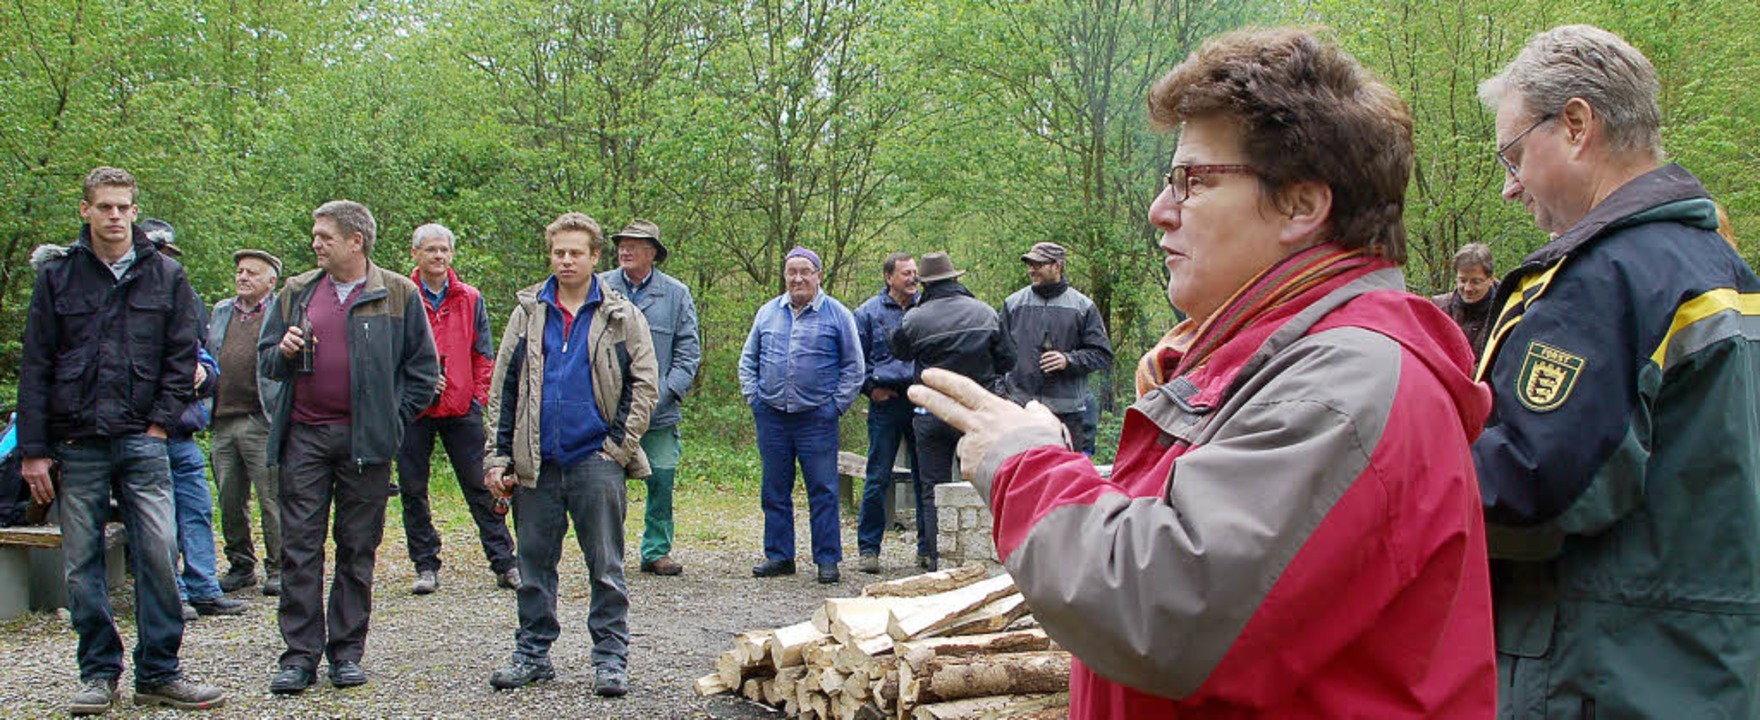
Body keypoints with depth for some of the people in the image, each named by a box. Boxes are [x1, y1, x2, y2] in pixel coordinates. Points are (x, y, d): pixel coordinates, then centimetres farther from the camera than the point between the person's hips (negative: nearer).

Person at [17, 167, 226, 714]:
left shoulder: (166, 275, 7)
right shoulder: (58, 274, 6)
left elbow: (182, 356, 8)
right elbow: (35, 366, 4)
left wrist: (160, 423, -3)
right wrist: (33, 450, 0)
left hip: (142, 442, 0)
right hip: (76, 444, 0)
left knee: (159, 554, -5)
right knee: (82, 564, 4)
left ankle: (159, 673, 5)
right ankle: (98, 673, 16)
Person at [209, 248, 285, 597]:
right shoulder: (220, 312, 19)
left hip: (262, 422, -6)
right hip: (224, 420, 6)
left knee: (271, 499, -3)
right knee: (230, 500, 10)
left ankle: (277, 569, 6)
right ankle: (240, 565, 22)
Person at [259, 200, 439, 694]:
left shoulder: (398, 295, 3)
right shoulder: (296, 292, 12)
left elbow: (423, 367, 5)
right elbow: (264, 361, 18)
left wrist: (393, 418, -2)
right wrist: (282, 352, -5)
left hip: (365, 440, -2)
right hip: (304, 435, 2)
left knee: (357, 550, 5)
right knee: (299, 548, 0)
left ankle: (347, 652, 15)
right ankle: (300, 655, 6)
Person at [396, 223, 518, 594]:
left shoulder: (470, 299, 8)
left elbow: (484, 356, 11)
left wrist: (479, 398, 2)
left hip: (462, 410, 1)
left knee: (481, 488, 3)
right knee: (413, 492, 4)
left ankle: (504, 564, 7)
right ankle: (426, 567, 15)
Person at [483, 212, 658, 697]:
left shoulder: (621, 316, 3)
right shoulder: (529, 313, 9)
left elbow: (645, 385, 2)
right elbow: (502, 389, 10)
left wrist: (619, 446, -6)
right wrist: (499, 457, 4)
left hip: (595, 461, -2)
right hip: (536, 462, 3)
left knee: (606, 566, 2)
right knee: (534, 565, 10)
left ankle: (610, 657, 10)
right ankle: (533, 652, 22)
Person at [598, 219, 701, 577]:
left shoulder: (676, 294, 5)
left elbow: (689, 350, 6)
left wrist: (668, 392, -5)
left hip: (658, 412, 1)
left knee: (662, 480, 3)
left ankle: (657, 550, 16)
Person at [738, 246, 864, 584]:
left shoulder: (837, 315, 2)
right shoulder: (768, 312, 12)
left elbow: (853, 366, 5)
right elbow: (748, 359, 19)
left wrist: (837, 404, -3)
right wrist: (752, 395, 7)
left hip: (816, 418, -3)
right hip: (771, 416, 3)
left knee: (823, 491, -2)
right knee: (775, 490, 8)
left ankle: (827, 559, 6)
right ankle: (779, 556, 18)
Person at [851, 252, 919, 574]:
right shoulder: (869, 312, 4)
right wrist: (871, 387, -2)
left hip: (922, 400, 2)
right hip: (886, 402, -2)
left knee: (925, 477, 6)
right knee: (877, 478, 0)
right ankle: (868, 549, 7)